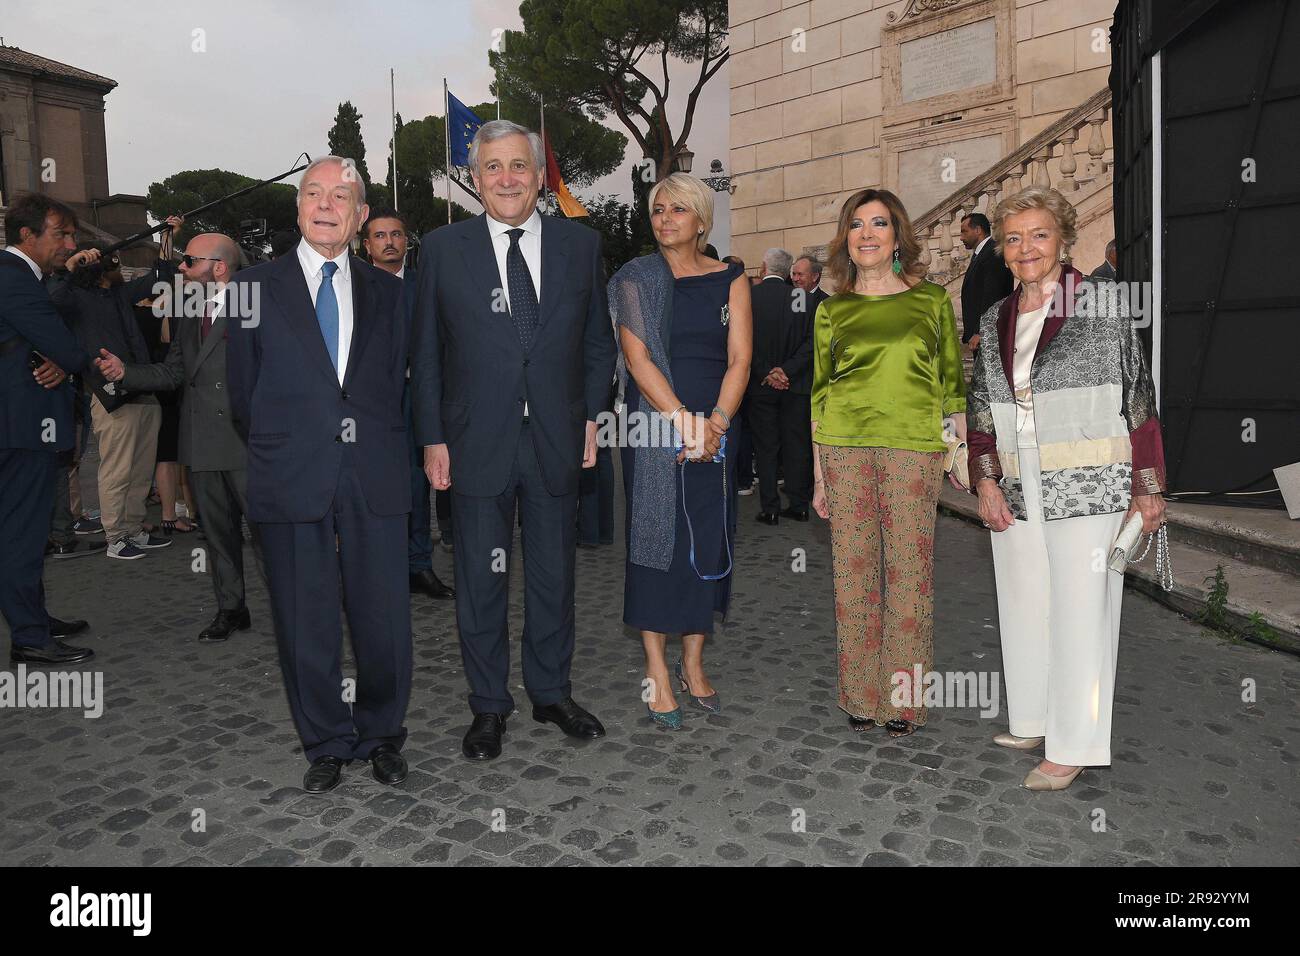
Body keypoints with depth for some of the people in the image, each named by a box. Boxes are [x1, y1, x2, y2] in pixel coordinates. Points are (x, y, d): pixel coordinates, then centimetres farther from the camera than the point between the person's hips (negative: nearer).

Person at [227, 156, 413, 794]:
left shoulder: (385, 291, 12)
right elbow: (242, 392, 9)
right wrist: (276, 451, 8)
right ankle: (327, 744, 26)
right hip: (290, 480, 0)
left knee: (384, 619, 3)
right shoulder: (255, 287, 7)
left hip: (374, 479, 1)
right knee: (306, 623, 8)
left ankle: (381, 736, 25)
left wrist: (379, 446, 6)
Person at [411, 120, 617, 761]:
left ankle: (552, 693, 31)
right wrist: (432, 438, -2)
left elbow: (599, 341, 9)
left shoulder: (580, 244, 5)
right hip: (477, 442, -1)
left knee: (554, 575, 13)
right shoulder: (442, 249, 1)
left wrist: (591, 415, 1)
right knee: (481, 579, 8)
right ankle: (489, 706, 26)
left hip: (557, 439, 1)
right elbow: (426, 353, 2)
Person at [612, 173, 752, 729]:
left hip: (714, 430, 3)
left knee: (708, 541, 6)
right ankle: (656, 671, 10)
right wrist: (685, 424, -15)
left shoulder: (730, 280, 8)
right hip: (653, 428, -2)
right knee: (655, 537, -1)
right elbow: (638, 359, -7)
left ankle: (693, 663, 20)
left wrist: (715, 423, -14)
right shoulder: (635, 281, 3)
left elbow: (739, 359, 1)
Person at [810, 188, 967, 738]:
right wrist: (818, 474, 7)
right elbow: (819, 393, 11)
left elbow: (952, 383, 11)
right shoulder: (832, 310, 10)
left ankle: (903, 698, 13)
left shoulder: (932, 299, 9)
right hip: (845, 445, 1)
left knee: (910, 568, -1)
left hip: (914, 448, -1)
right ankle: (861, 695, 16)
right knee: (854, 567, 4)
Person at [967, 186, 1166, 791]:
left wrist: (1147, 487, -4)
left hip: (1087, 486, -5)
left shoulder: (1102, 303, 0)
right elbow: (982, 411, 14)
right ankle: (1033, 722, 26)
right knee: (1023, 604, 10)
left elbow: (1138, 398, -1)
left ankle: (1072, 746, 9)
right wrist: (986, 481, 3)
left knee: (1079, 608, -2)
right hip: (1017, 491, 5)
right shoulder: (995, 320, 12)